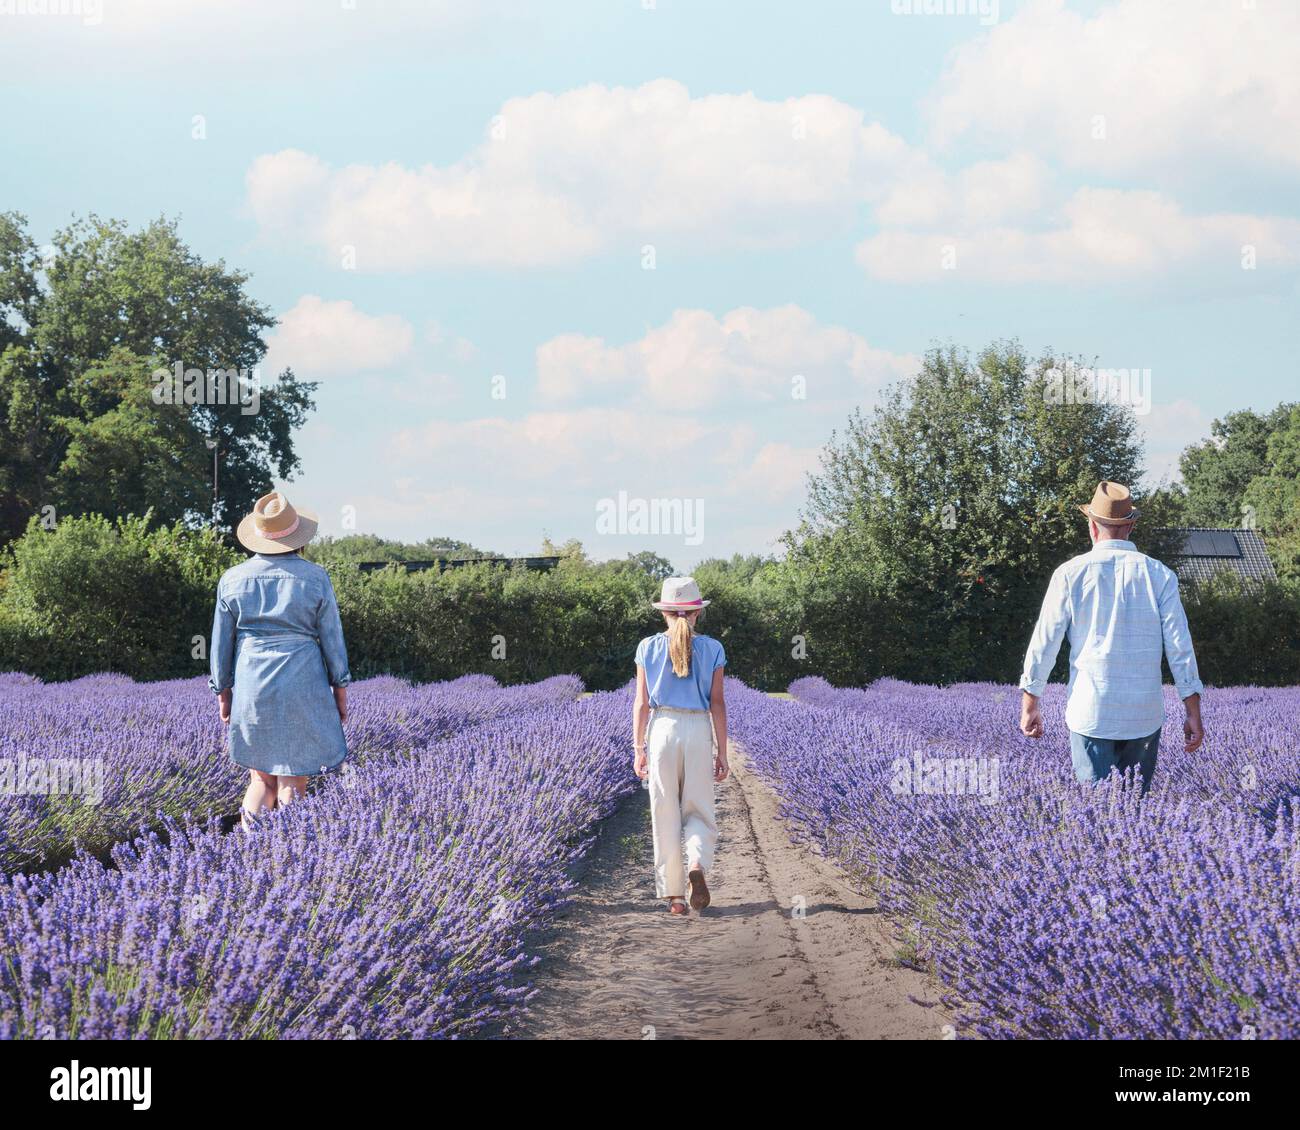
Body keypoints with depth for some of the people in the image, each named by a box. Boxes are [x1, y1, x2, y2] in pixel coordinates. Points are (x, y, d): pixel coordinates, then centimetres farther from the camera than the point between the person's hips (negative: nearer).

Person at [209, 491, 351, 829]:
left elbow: (222, 641, 5)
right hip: (302, 687, -2)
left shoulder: (233, 580, 0)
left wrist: (223, 692, 14)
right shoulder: (315, 579, -5)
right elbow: (332, 637, -1)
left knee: (262, 778, 14)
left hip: (252, 687, 2)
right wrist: (341, 688, 8)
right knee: (293, 781, 3)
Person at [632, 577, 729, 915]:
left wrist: (638, 749, 6)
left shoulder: (648, 648, 2)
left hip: (662, 729, 0)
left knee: (665, 814, 7)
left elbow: (641, 703, 1)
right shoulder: (712, 649, 2)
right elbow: (717, 704, 1)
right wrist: (721, 752, 5)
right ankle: (697, 865, -18)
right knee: (699, 810, 11)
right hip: (699, 731, 0)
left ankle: (673, 894, 7)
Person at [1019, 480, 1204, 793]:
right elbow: (1180, 648, 0)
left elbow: (1043, 643, 0)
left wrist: (1029, 705, 9)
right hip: (1145, 716, 2)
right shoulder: (1160, 576, 2)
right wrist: (1193, 713, 4)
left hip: (1090, 715, -2)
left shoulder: (1071, 574, -1)